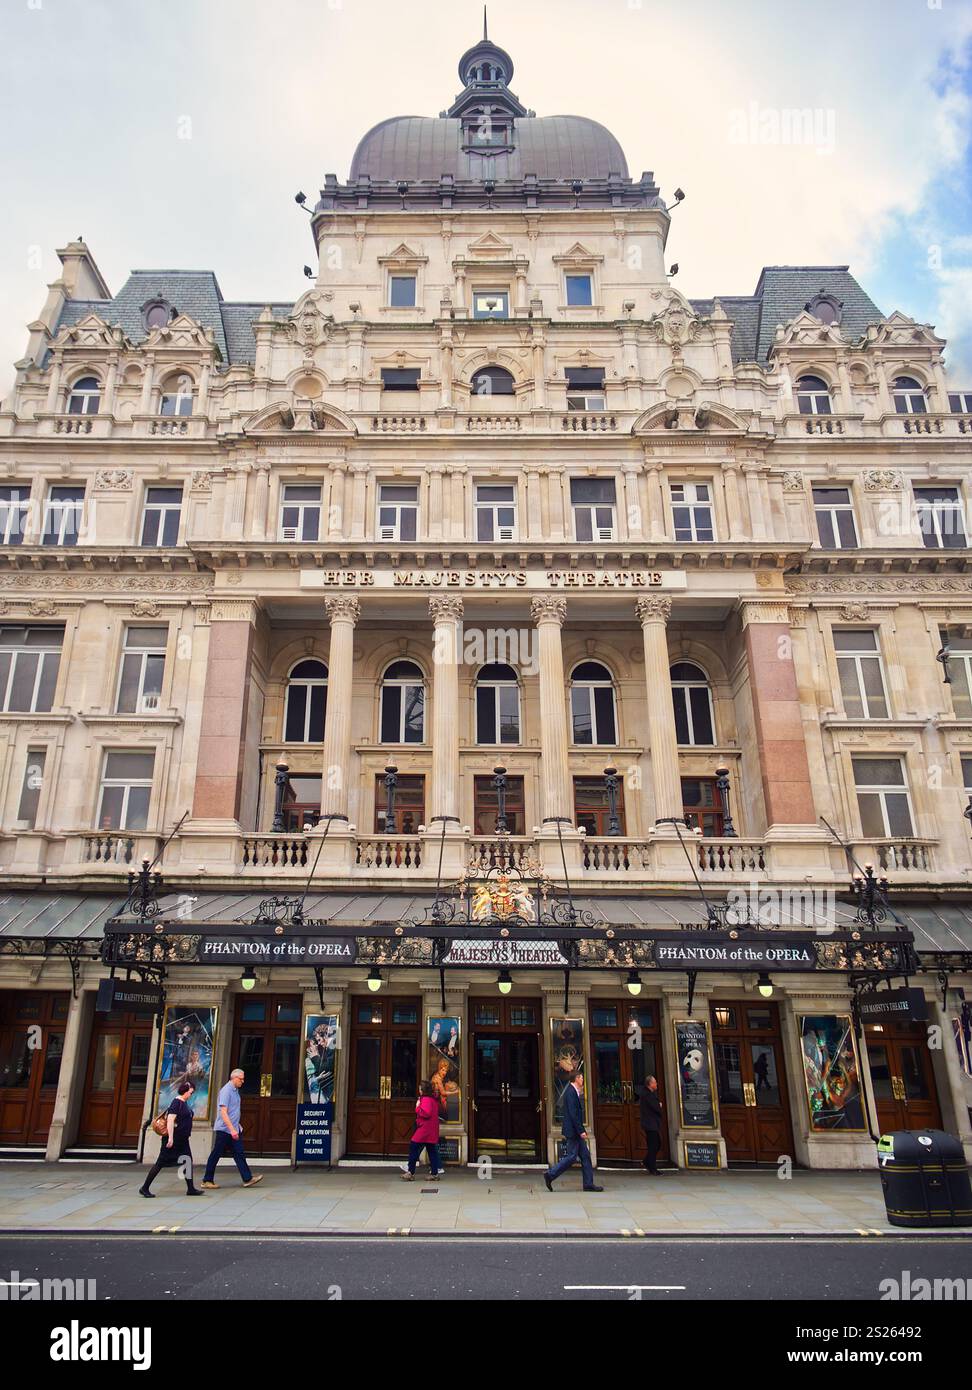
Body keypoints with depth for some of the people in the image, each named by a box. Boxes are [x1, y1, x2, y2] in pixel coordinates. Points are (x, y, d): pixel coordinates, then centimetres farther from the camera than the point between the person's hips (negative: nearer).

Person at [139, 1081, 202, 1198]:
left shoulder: (184, 1103, 11)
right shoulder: (177, 1102, -17)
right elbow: (170, 1120, -24)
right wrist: (170, 1138, -27)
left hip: (182, 1140, 9)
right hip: (174, 1139, -9)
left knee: (188, 1162, 8)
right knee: (160, 1163, 0)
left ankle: (191, 1189, 13)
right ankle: (145, 1188, 10)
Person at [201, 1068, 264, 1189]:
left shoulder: (235, 1090, 11)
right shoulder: (226, 1091, -17)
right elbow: (223, 1112, -23)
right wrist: (232, 1129, -26)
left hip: (234, 1129, 8)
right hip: (224, 1129, -8)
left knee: (239, 1154, 4)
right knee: (216, 1155, 4)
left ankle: (247, 1179, 2)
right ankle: (207, 1181, 16)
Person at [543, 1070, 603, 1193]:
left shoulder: (573, 1092, 15)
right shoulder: (571, 1093, -18)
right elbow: (573, 1114, -23)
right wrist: (581, 1131, -22)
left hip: (576, 1132, 10)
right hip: (573, 1131, -10)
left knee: (585, 1156, 9)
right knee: (571, 1157, -6)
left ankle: (589, 1184, 12)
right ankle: (550, 1175, 2)